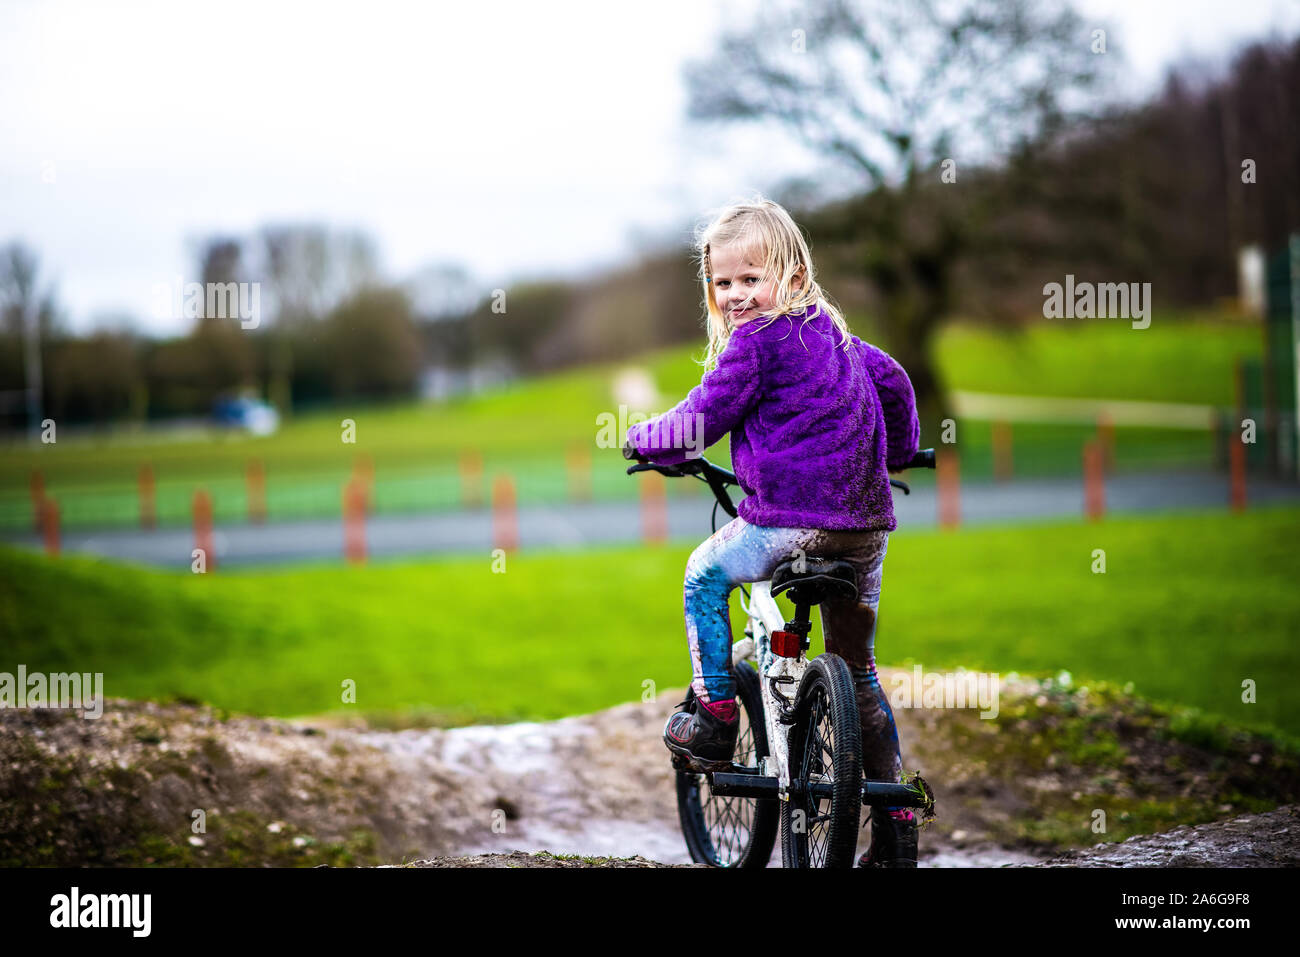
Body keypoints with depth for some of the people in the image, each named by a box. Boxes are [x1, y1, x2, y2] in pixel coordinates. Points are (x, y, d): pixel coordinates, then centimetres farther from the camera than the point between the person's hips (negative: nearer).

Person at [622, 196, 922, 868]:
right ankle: (894, 822, 15)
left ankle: (714, 716, 10)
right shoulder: (831, 331, 18)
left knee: (705, 574, 17)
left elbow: (700, 421, -4)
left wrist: (643, 438, 15)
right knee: (858, 669, 15)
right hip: (867, 521, 8)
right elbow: (893, 380, 28)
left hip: (791, 517, -8)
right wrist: (899, 451, 44)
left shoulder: (755, 342, -6)